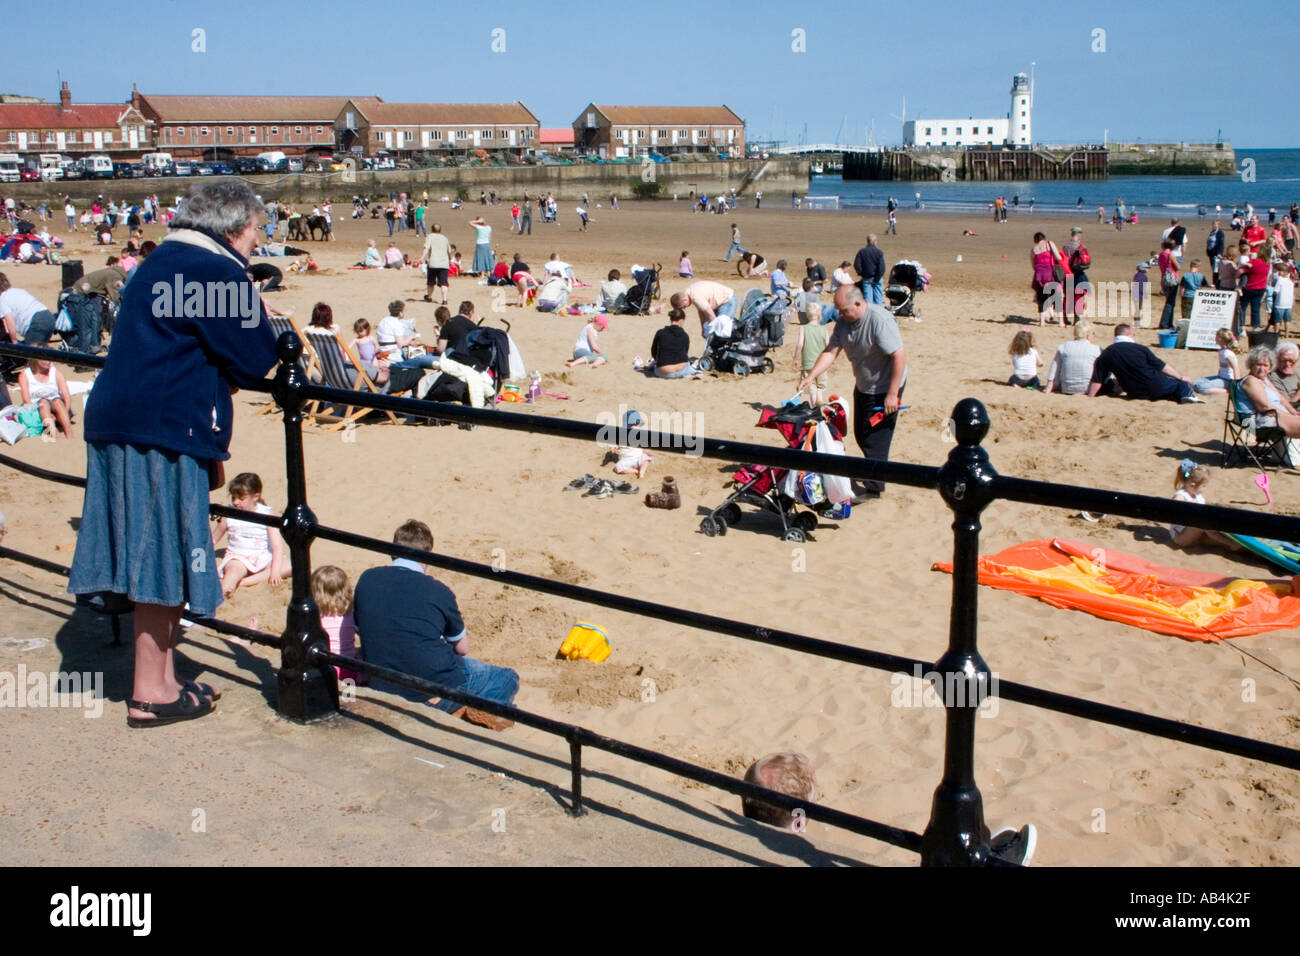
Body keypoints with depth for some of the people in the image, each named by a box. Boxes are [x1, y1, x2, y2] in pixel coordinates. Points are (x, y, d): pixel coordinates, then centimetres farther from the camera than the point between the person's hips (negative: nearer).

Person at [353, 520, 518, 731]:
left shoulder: (366, 579, -1)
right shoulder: (437, 591, -10)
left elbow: (360, 629, 13)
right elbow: (462, 648, 2)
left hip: (382, 687, 4)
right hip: (436, 689, -4)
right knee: (508, 680, 17)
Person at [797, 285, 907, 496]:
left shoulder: (879, 320, -27)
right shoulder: (844, 322, -3)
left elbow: (899, 356, -28)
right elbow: (830, 352, -3)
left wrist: (892, 394, -28)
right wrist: (810, 376, -16)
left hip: (884, 388, -8)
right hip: (863, 386, 8)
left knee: (875, 438, -6)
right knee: (861, 434, 18)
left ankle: (873, 488, 2)